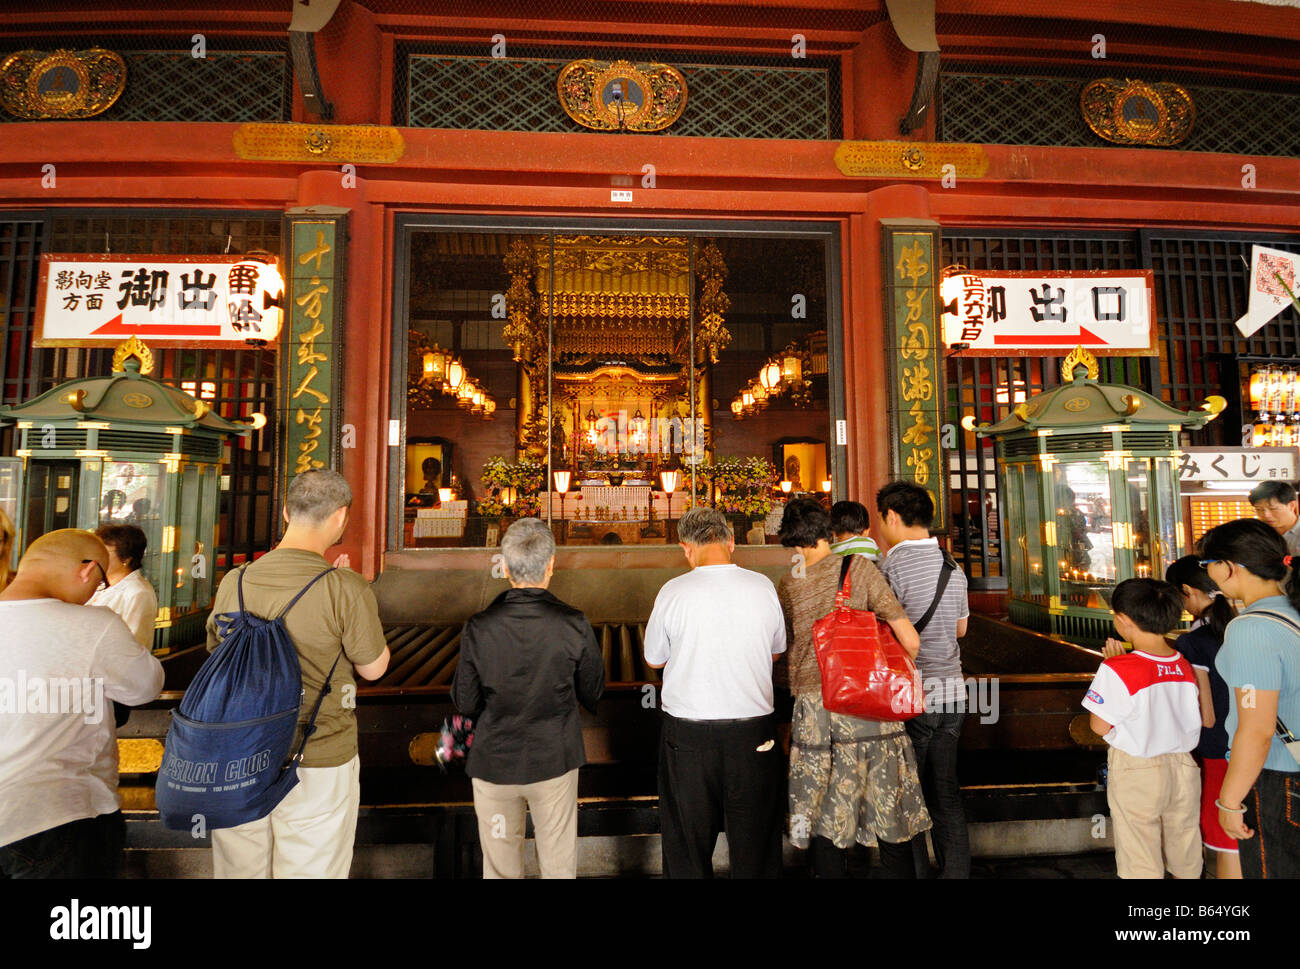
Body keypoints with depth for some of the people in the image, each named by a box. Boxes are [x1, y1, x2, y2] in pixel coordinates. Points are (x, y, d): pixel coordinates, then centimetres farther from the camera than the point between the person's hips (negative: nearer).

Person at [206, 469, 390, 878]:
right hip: (318, 764, -4)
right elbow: (373, 668, -8)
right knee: (309, 869, 12)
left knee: (238, 868, 21)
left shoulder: (234, 582, -5)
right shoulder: (347, 589, -20)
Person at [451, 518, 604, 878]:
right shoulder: (574, 625, -18)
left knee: (500, 865, 20)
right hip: (554, 760, 0)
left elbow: (465, 703, -7)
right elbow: (592, 693, -5)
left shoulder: (477, 628, -16)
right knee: (559, 863, 18)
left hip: (494, 760, 1)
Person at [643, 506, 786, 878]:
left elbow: (654, 659, 1)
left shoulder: (673, 592, -12)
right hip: (754, 730, 2)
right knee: (755, 844, 18)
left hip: (688, 733, -2)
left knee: (687, 846, 16)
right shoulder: (762, 586, -5)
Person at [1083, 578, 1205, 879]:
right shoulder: (1186, 665, -5)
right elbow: (1200, 721, 7)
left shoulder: (1118, 669, -24)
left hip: (1136, 774, -5)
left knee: (1141, 860, 10)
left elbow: (1100, 726, -15)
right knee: (1185, 855, 23)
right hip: (1183, 767, 6)